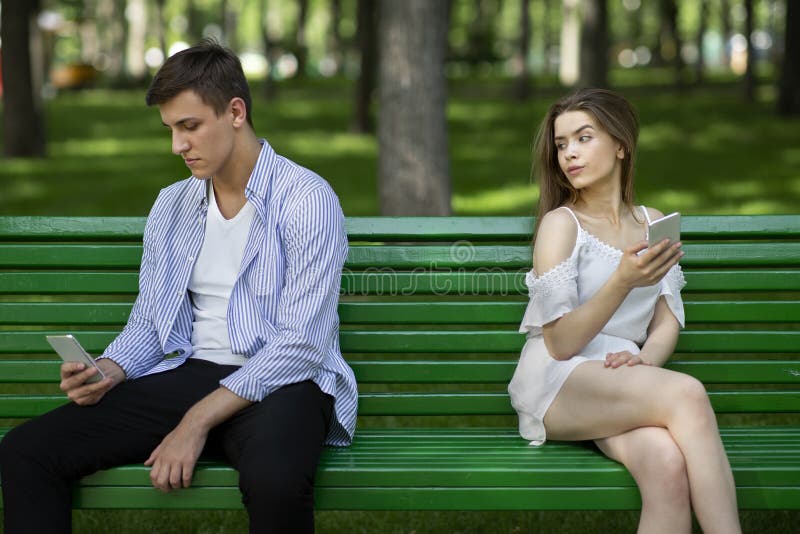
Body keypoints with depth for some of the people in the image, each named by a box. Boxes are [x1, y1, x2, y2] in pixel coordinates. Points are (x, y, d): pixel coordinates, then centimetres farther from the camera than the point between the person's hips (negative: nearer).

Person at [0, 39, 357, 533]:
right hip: (189, 376, 6)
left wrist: (198, 421, -19)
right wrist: (109, 373, -6)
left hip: (280, 383, -5)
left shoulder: (306, 200, -7)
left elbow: (301, 344, -14)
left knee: (274, 480, -42)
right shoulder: (171, 206, 15)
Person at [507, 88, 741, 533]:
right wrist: (624, 280, -22)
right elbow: (560, 343, -8)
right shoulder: (560, 223, 1)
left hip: (623, 384, 4)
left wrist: (644, 359, -11)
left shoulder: (653, 224, 18)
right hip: (558, 385, -4)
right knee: (687, 394, -35)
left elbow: (667, 324, 13)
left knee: (667, 463, -35)